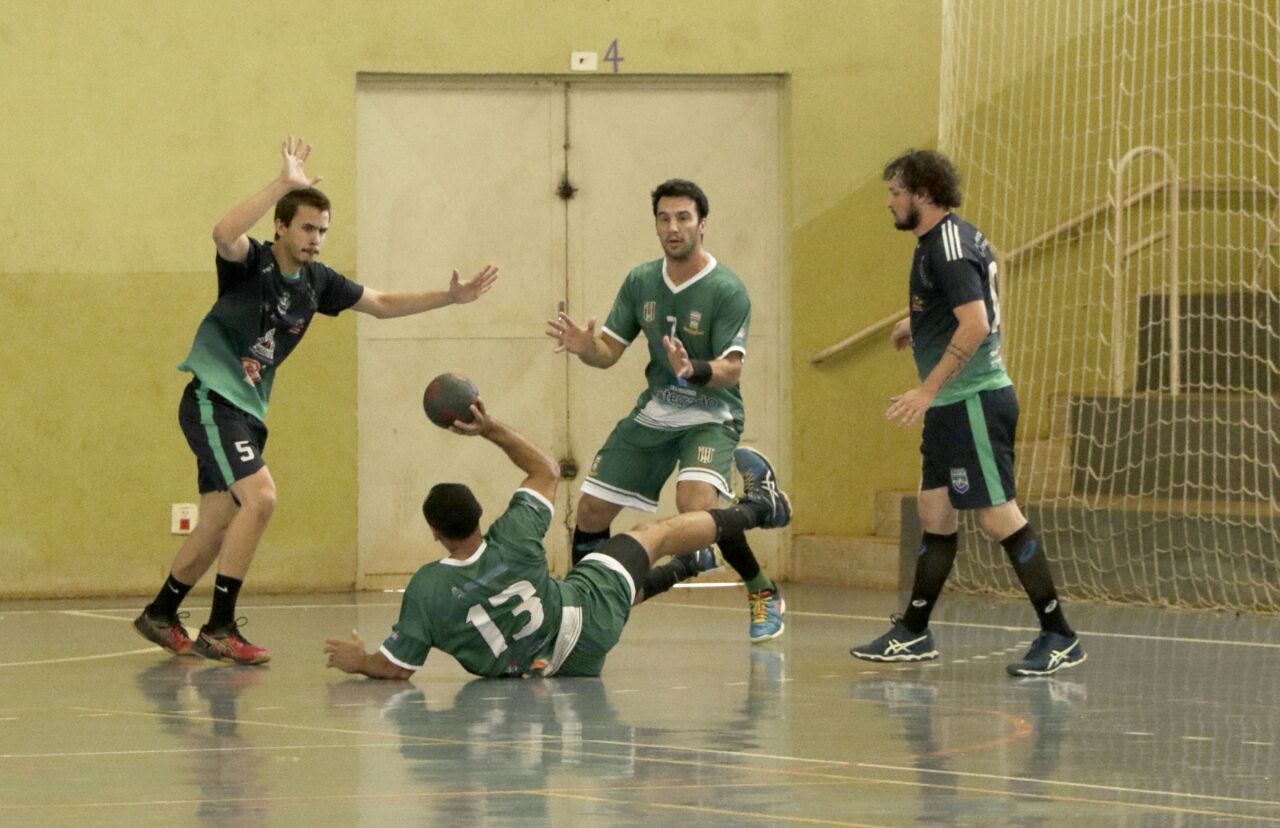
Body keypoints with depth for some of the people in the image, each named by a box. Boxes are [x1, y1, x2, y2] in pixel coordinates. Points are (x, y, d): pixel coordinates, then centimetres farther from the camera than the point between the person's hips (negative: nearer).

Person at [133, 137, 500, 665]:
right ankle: (219, 629, -18)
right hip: (213, 399, -8)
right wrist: (284, 183, -40)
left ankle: (160, 616, 31)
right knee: (259, 498, -23)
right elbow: (224, 235, -38)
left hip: (249, 411, 8)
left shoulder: (317, 282, 7)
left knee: (218, 528, 12)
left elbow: (381, 304, 20)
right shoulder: (251, 263, -14)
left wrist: (451, 298, 12)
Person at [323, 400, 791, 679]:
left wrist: (356, 660, -2)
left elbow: (394, 667, -21)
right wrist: (491, 430, -8)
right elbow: (546, 471, -8)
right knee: (657, 534, 20)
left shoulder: (426, 591, -28)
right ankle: (756, 508, 42)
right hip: (590, 620, -2)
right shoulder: (513, 542, -26)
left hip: (549, 665, 2)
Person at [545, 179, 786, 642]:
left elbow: (732, 369, -23)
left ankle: (763, 594, -11)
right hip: (653, 413, 6)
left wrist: (694, 371, -45)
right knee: (591, 512, 2)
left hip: (710, 416, -6)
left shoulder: (727, 290, -16)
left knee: (696, 504, -31)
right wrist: (584, 347, -20)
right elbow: (610, 351, 4)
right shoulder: (641, 282, 1)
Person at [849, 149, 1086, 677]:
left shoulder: (949, 244, -15)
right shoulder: (955, 239, 16)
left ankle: (1059, 638, -6)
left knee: (999, 517, -9)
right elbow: (970, 312, 29)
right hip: (952, 409, 11)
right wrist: (918, 326, 31)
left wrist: (928, 389, -26)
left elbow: (976, 323, -25)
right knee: (935, 515, 12)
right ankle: (913, 635, 18)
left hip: (972, 401, -11)